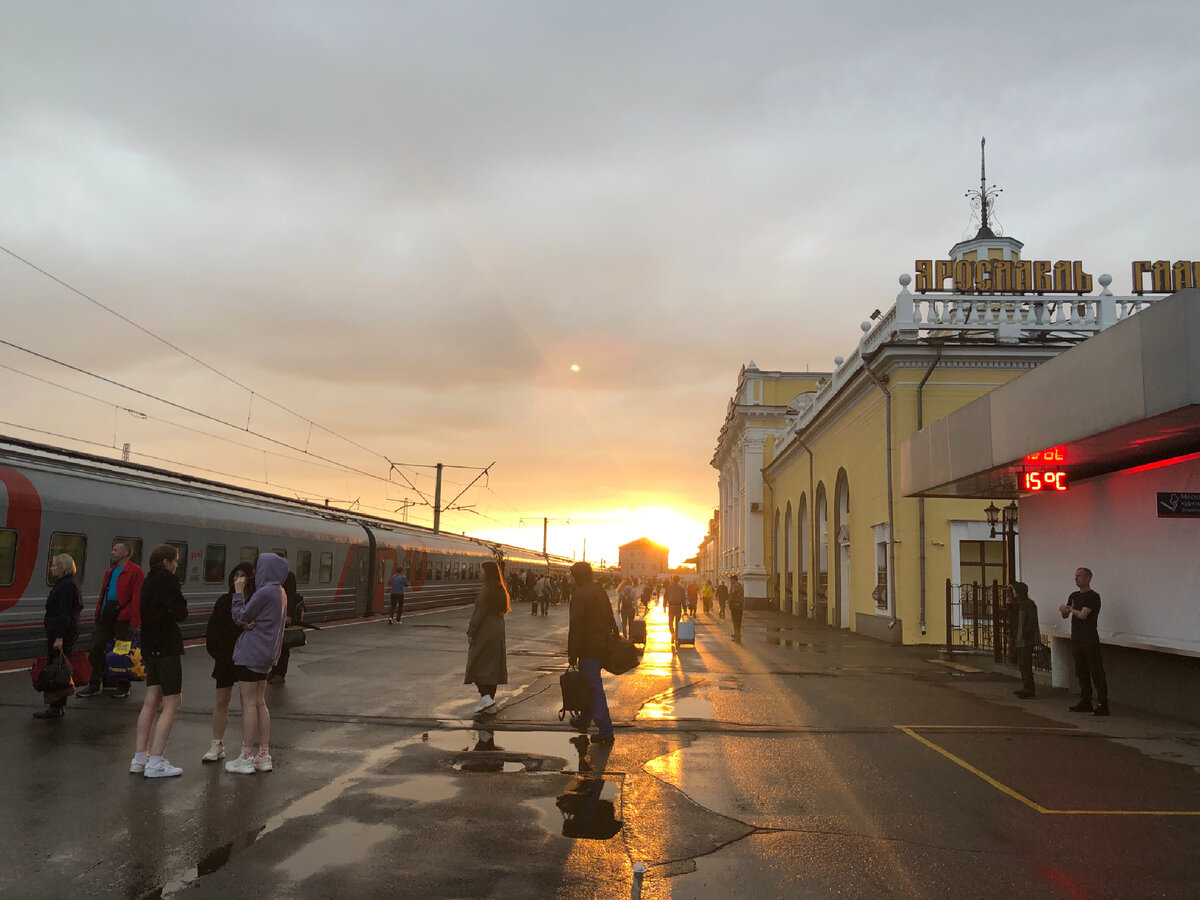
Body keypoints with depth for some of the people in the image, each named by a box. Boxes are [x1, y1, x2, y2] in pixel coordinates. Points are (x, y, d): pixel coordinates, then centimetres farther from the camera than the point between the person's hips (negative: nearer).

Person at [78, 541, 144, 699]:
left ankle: (123, 687, 13)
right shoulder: (110, 572, 19)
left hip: (123, 618, -7)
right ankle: (94, 684, 15)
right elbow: (103, 594, 21)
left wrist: (134, 621, -17)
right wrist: (98, 614, 11)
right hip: (106, 615, 8)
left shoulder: (135, 571, -7)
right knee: (96, 649, 6)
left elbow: (137, 597, -12)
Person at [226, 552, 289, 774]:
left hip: (250, 653, -9)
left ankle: (246, 758, 3)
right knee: (260, 703, 14)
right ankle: (264, 756, 17)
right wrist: (248, 623, -9)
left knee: (249, 704, -3)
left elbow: (240, 616, -11)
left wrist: (239, 592, -2)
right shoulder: (280, 592, 12)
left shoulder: (265, 592, -18)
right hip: (266, 654, 9)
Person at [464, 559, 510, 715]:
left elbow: (479, 613, -18)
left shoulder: (485, 590, -16)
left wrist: (471, 632, -13)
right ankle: (490, 705, 15)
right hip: (498, 632, 8)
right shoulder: (501, 590, 8)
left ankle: (485, 697, -10)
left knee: (476, 665, 3)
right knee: (493, 665, 11)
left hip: (483, 631, -8)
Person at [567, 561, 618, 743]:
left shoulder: (580, 595, -17)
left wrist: (572, 653, -17)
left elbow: (576, 626, -20)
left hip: (588, 648, -9)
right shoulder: (600, 591, 11)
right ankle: (583, 721, 37)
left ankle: (605, 731, -7)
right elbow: (609, 617, 19)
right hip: (601, 645, 10)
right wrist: (613, 633, 27)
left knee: (594, 687, -7)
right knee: (592, 685, 21)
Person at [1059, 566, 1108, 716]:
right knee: (1081, 673, 11)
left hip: (1090, 641, -8)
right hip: (1077, 640, 8)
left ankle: (1102, 705, -6)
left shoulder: (1093, 597, -9)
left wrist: (1069, 608, -1)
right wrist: (1063, 611, -8)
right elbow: (1065, 616, 15)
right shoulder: (1074, 596, 15)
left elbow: (1082, 615, -18)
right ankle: (1085, 702, 17)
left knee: (1096, 673, -7)